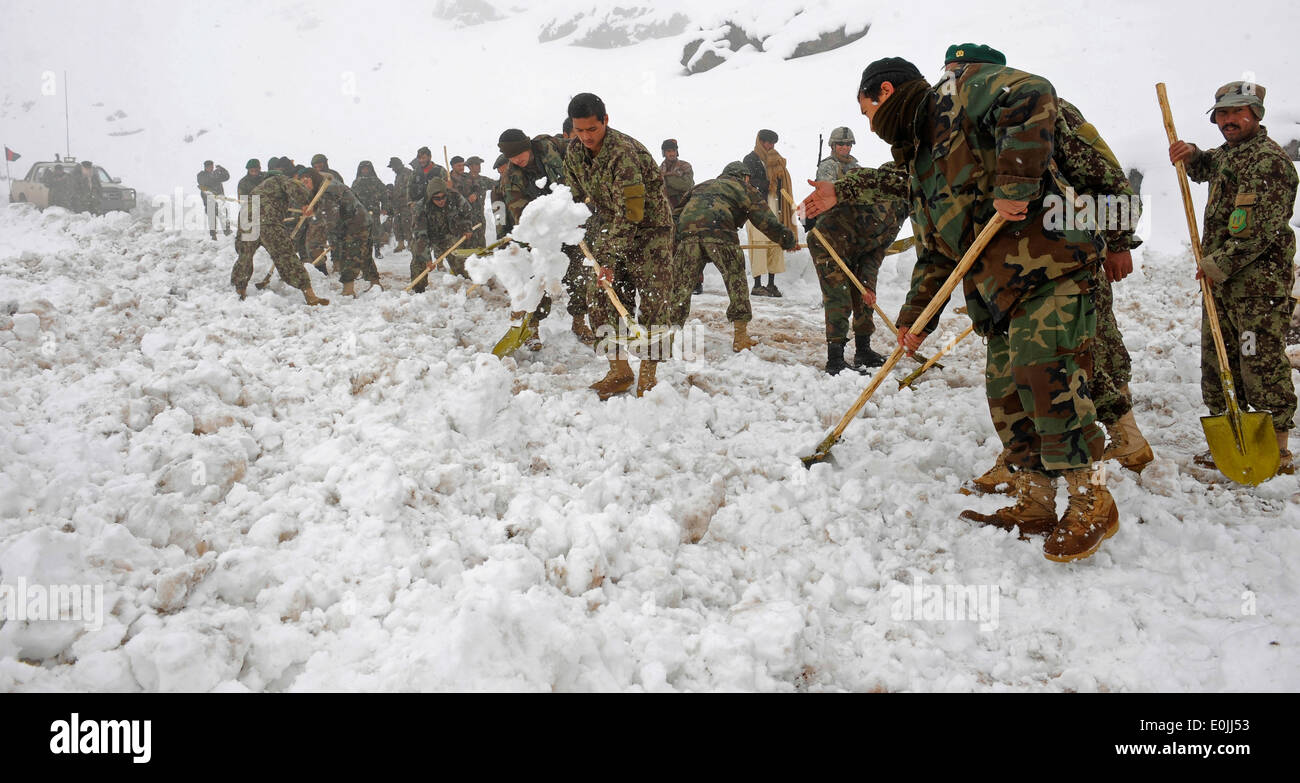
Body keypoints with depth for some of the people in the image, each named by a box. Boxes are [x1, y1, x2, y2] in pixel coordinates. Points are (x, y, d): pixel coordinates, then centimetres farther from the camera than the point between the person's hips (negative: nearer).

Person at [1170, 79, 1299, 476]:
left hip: (1259, 282, -10)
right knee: (1218, 364, 12)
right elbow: (1205, 168, 42)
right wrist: (1190, 155, 19)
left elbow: (1260, 229, -19)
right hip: (1220, 279, 10)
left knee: (1262, 365, -8)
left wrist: (1219, 264, -15)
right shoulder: (1228, 154, 17)